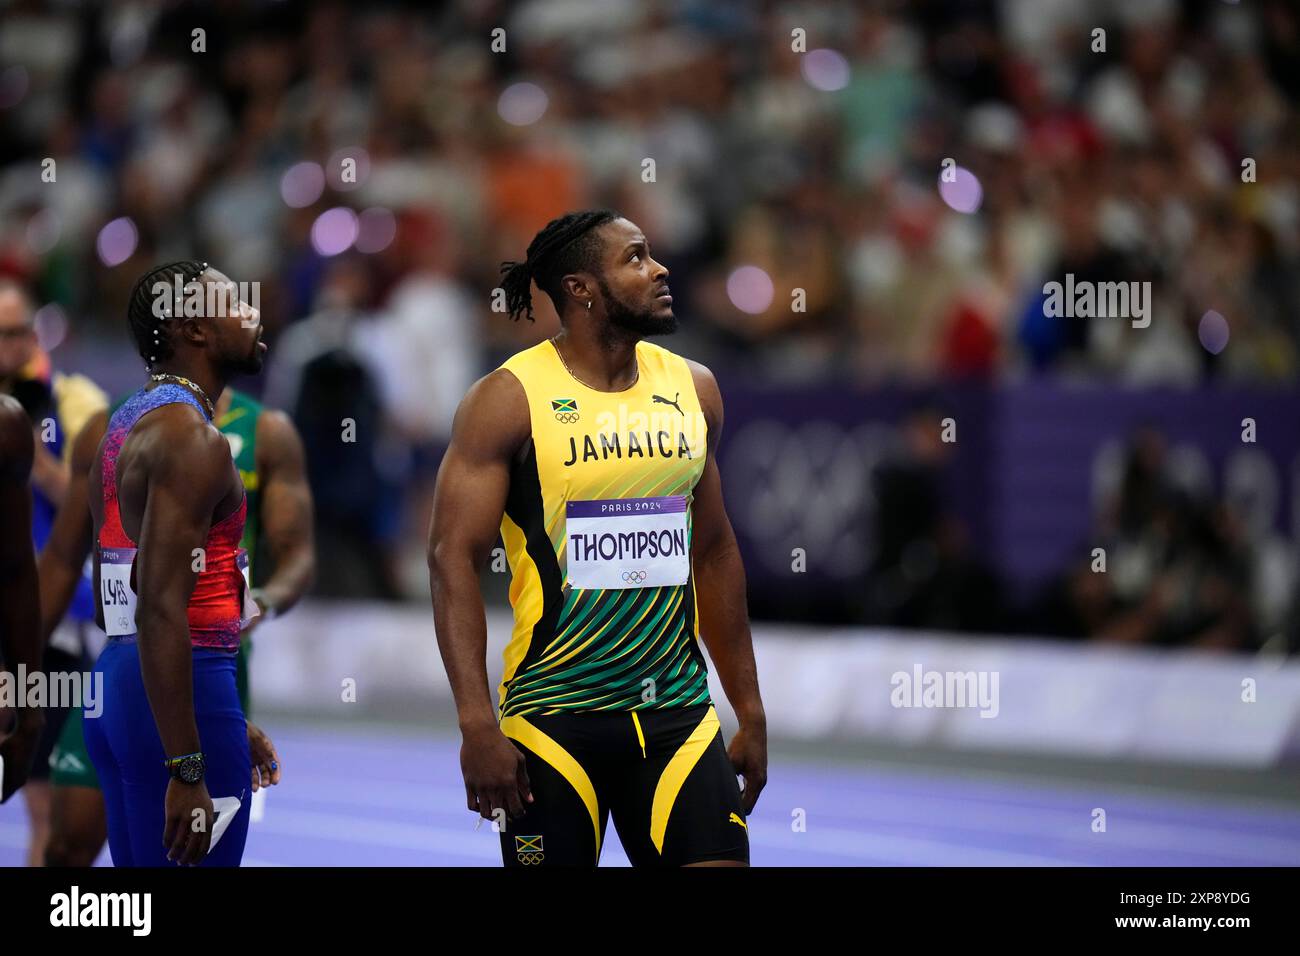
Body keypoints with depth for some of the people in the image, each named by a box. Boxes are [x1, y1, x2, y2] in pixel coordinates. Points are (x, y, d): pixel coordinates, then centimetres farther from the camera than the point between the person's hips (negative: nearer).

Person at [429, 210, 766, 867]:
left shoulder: (691, 388, 9)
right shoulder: (509, 399, -7)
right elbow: (453, 559, -11)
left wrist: (750, 712, 15)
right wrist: (477, 725, -20)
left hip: (678, 712, 4)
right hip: (555, 715, -4)